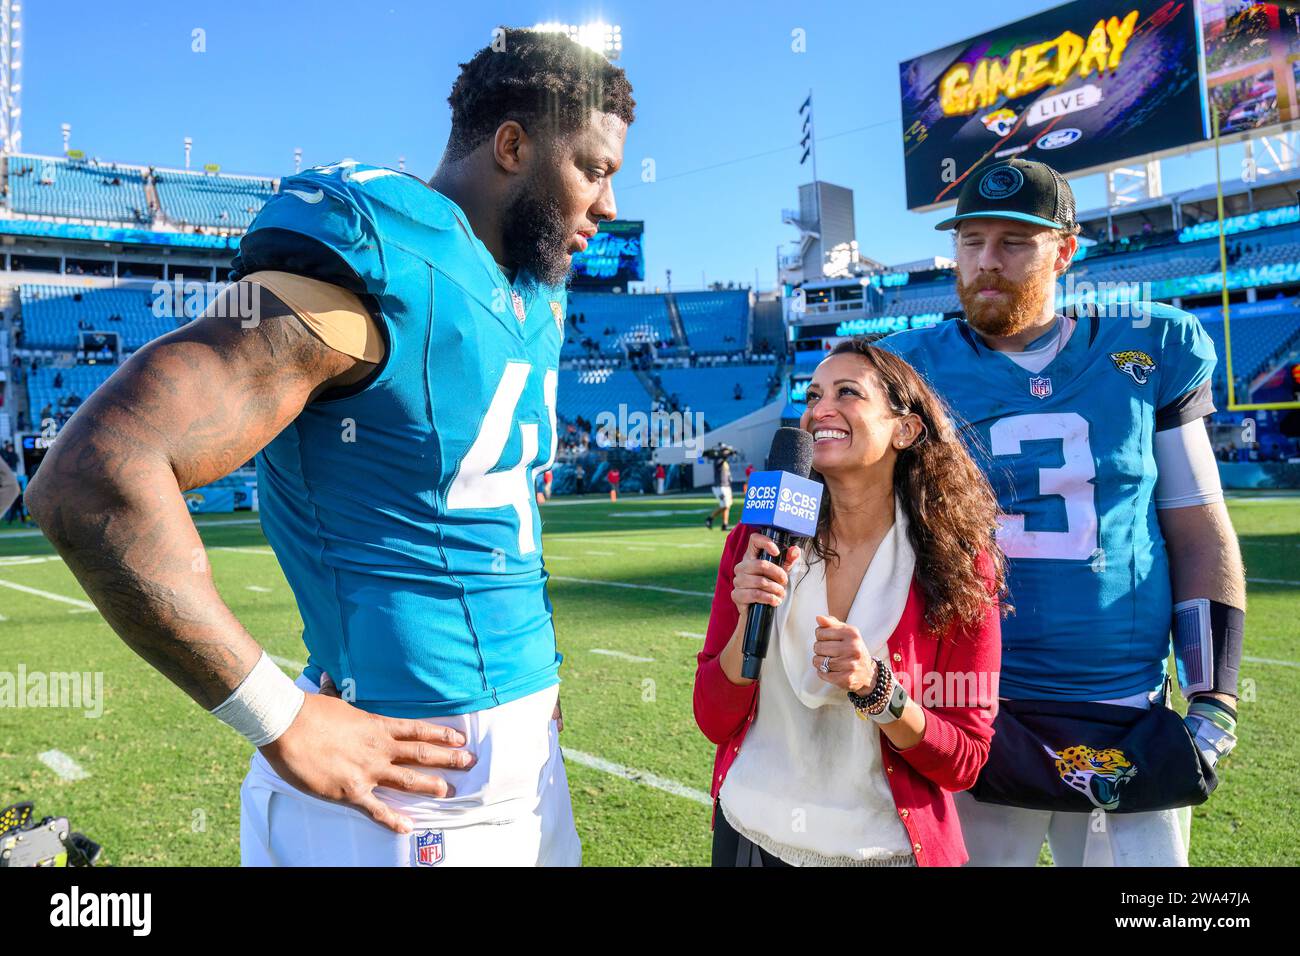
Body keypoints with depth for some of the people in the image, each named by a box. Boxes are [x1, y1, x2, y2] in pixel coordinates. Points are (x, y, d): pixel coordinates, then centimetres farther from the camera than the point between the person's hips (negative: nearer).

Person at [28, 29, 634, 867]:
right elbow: (93, 476, -26)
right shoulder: (374, 270, -19)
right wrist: (286, 726, -23)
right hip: (422, 773, -8)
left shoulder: (534, 300, 8)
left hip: (530, 738, 8)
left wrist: (538, 667, 12)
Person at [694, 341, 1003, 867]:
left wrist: (875, 688, -26)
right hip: (750, 834, 2)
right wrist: (749, 619, -22)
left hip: (881, 846, -1)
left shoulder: (958, 565, -13)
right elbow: (713, 721, -6)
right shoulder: (756, 544, -8)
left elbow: (963, 762, -10)